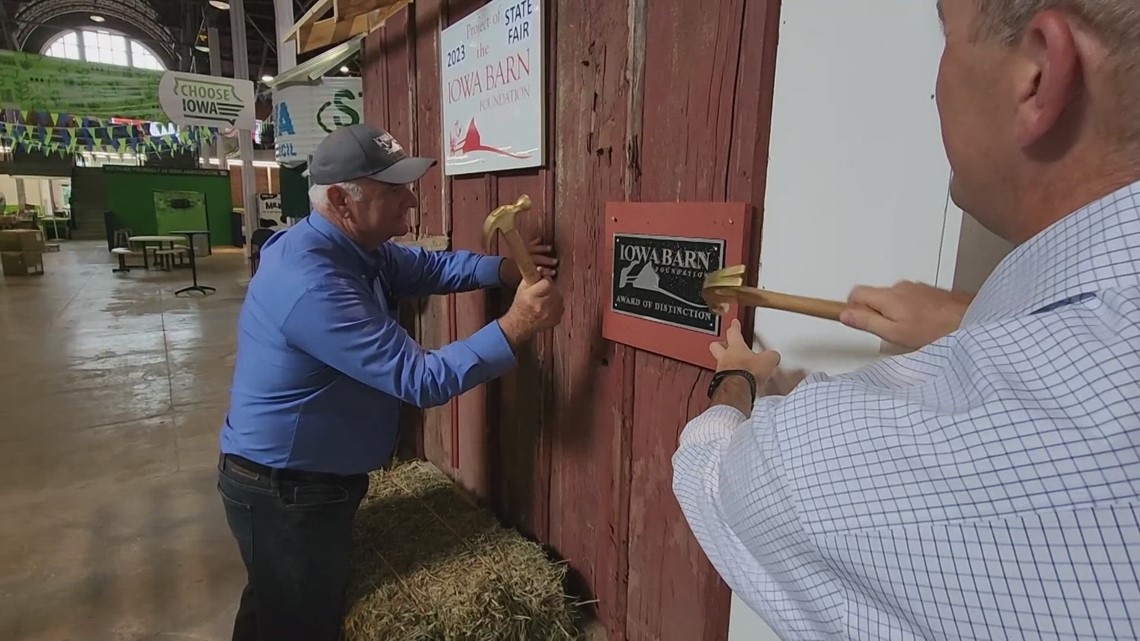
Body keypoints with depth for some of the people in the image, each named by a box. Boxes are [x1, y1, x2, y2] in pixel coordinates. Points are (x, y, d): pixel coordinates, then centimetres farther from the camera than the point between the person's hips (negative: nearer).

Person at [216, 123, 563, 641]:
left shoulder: (356, 247, -2)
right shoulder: (311, 282, -33)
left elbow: (427, 267, 9)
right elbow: (420, 380, -34)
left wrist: (504, 269, -8)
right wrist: (517, 326, -31)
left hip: (313, 479, 9)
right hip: (284, 491, -9)